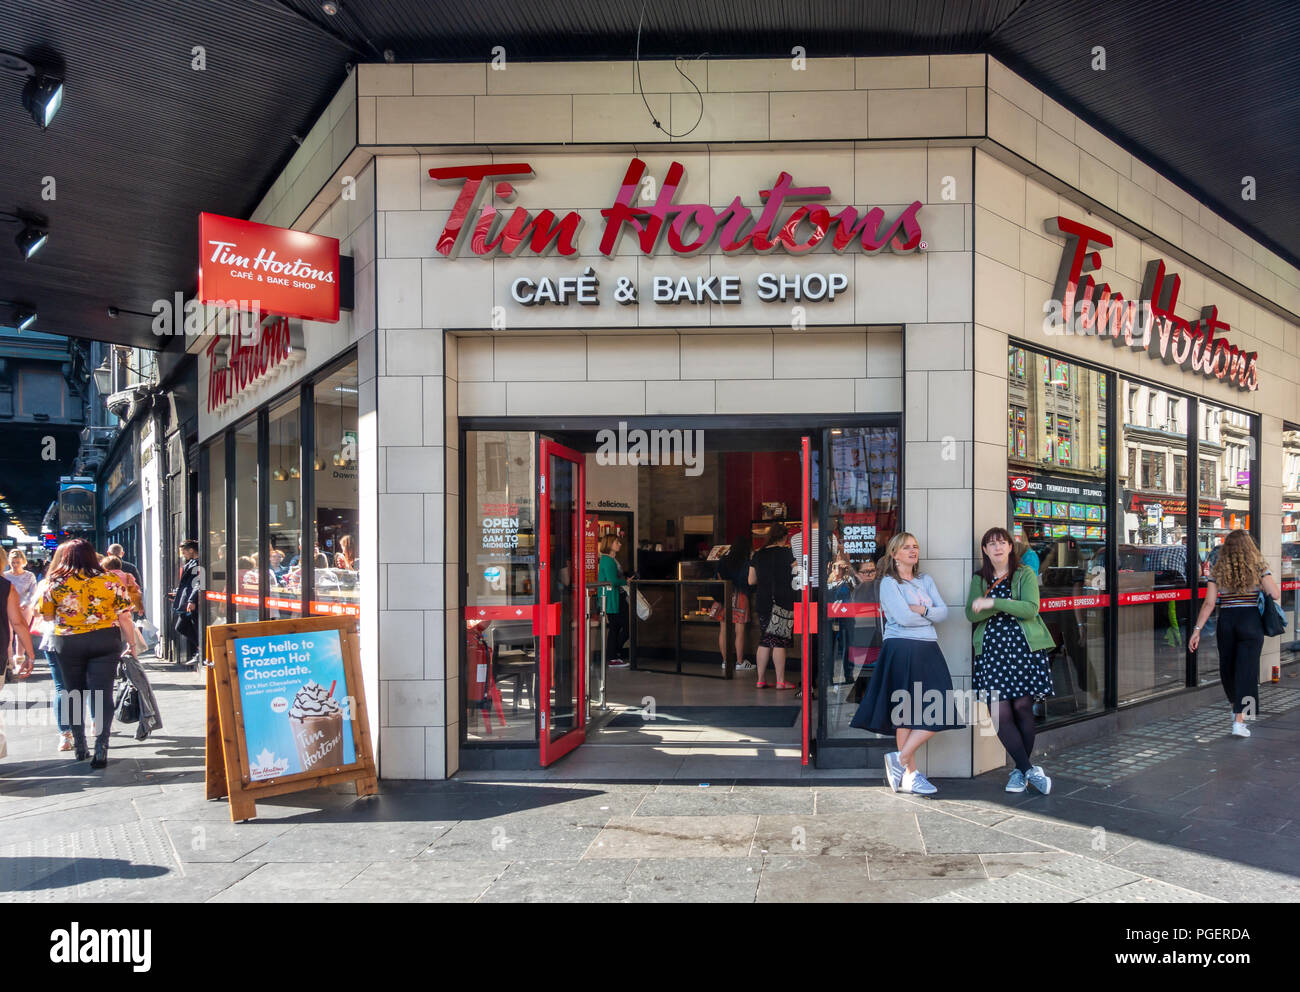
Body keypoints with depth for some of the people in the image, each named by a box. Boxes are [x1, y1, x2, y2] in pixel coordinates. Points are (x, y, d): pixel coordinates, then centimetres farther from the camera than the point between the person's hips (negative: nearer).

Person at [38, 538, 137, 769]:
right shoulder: (109, 581, -5)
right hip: (104, 641, -1)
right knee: (102, 695, 1)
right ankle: (101, 750, -5)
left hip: (67, 644, 1)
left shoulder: (55, 583, -4)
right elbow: (124, 618, -4)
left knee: (74, 695, 17)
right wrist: (132, 645, 4)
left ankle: (80, 747, 26)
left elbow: (47, 616, 7)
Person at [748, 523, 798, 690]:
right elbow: (798, 571, -2)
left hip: (762, 601, 5)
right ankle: (780, 681, 0)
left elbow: (751, 581, 11)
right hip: (782, 601, -5)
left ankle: (760, 680, 12)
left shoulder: (758, 555, 7)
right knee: (779, 641, -2)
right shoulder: (785, 553, -7)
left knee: (764, 641, 10)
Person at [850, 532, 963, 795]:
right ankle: (910, 774, 3)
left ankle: (900, 759, 8)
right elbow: (903, 617, -14)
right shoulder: (889, 583, -2)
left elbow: (944, 612, 9)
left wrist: (922, 610, -9)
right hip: (902, 650, -7)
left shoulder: (926, 581, 19)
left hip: (928, 650, 7)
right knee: (906, 714, -5)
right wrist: (931, 615, 2)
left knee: (937, 714, -1)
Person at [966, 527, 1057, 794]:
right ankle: (1029, 770, 0)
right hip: (991, 649, 2)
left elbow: (1031, 608, -11)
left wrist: (994, 603, -18)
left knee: (1023, 707, -2)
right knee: (1000, 713, -7)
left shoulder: (1025, 574, 4)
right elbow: (971, 613, 0)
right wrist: (1008, 607, -14)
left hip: (1023, 647, -2)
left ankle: (1020, 770, 12)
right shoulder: (979, 578, 13)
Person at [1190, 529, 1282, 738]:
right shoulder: (1258, 567, -2)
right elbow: (1276, 595, -9)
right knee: (1247, 669, -1)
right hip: (1251, 622, -2)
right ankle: (1239, 720, -8)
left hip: (1226, 622, 2)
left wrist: (1197, 629, -1)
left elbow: (1209, 603, -3)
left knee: (1227, 667, 19)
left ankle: (1237, 709, 37)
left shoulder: (1217, 570, 1)